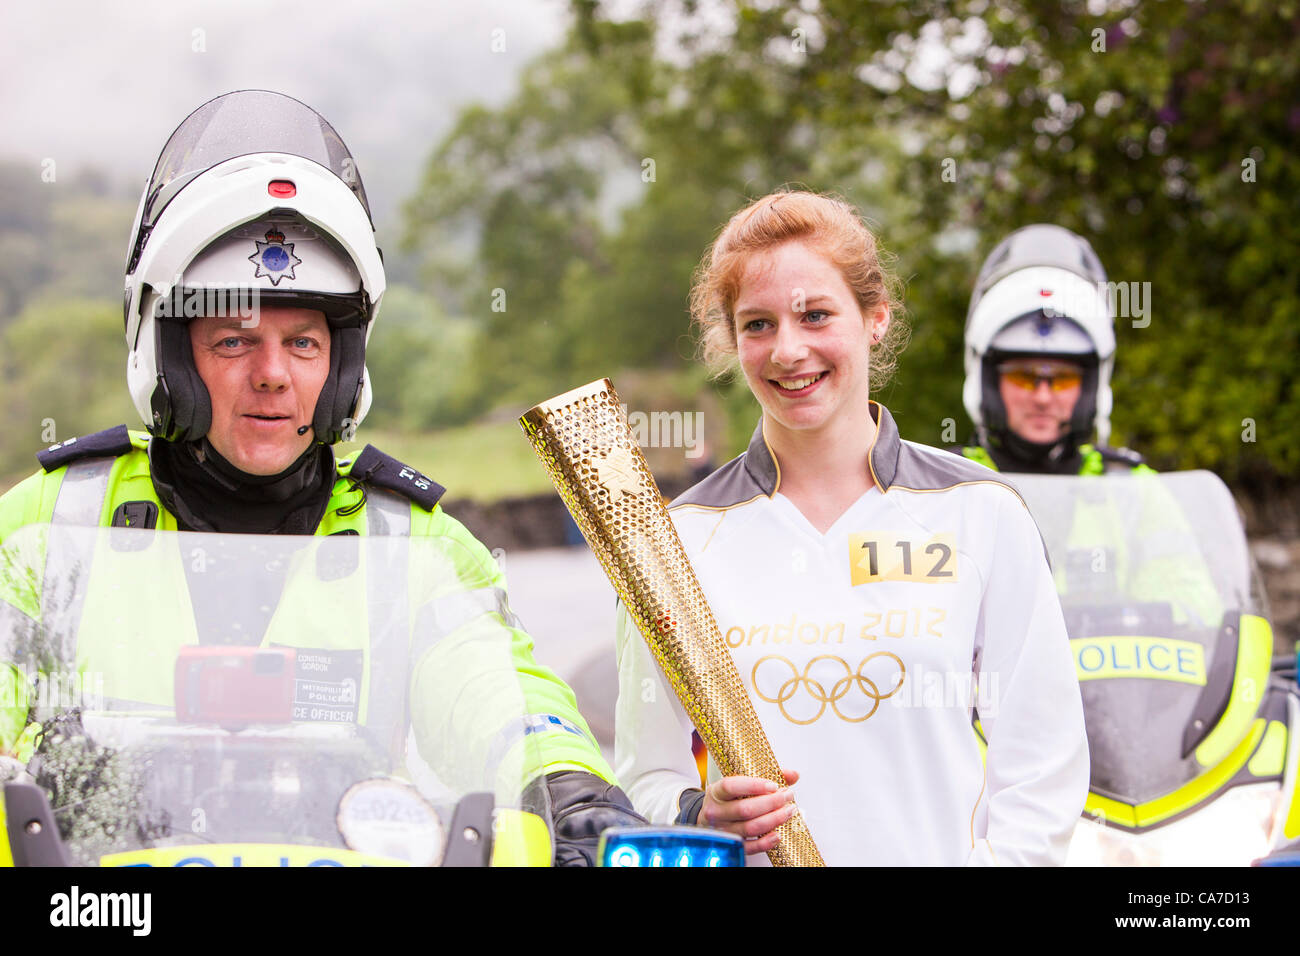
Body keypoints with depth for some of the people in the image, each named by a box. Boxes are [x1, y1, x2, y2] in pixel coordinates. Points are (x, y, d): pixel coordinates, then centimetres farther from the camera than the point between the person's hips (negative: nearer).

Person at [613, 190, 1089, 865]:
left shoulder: (981, 513, 4)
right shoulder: (679, 537, 5)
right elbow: (646, 775, 7)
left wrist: (994, 860, -10)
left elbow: (1044, 765, 4)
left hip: (942, 859, 0)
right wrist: (702, 814, -12)